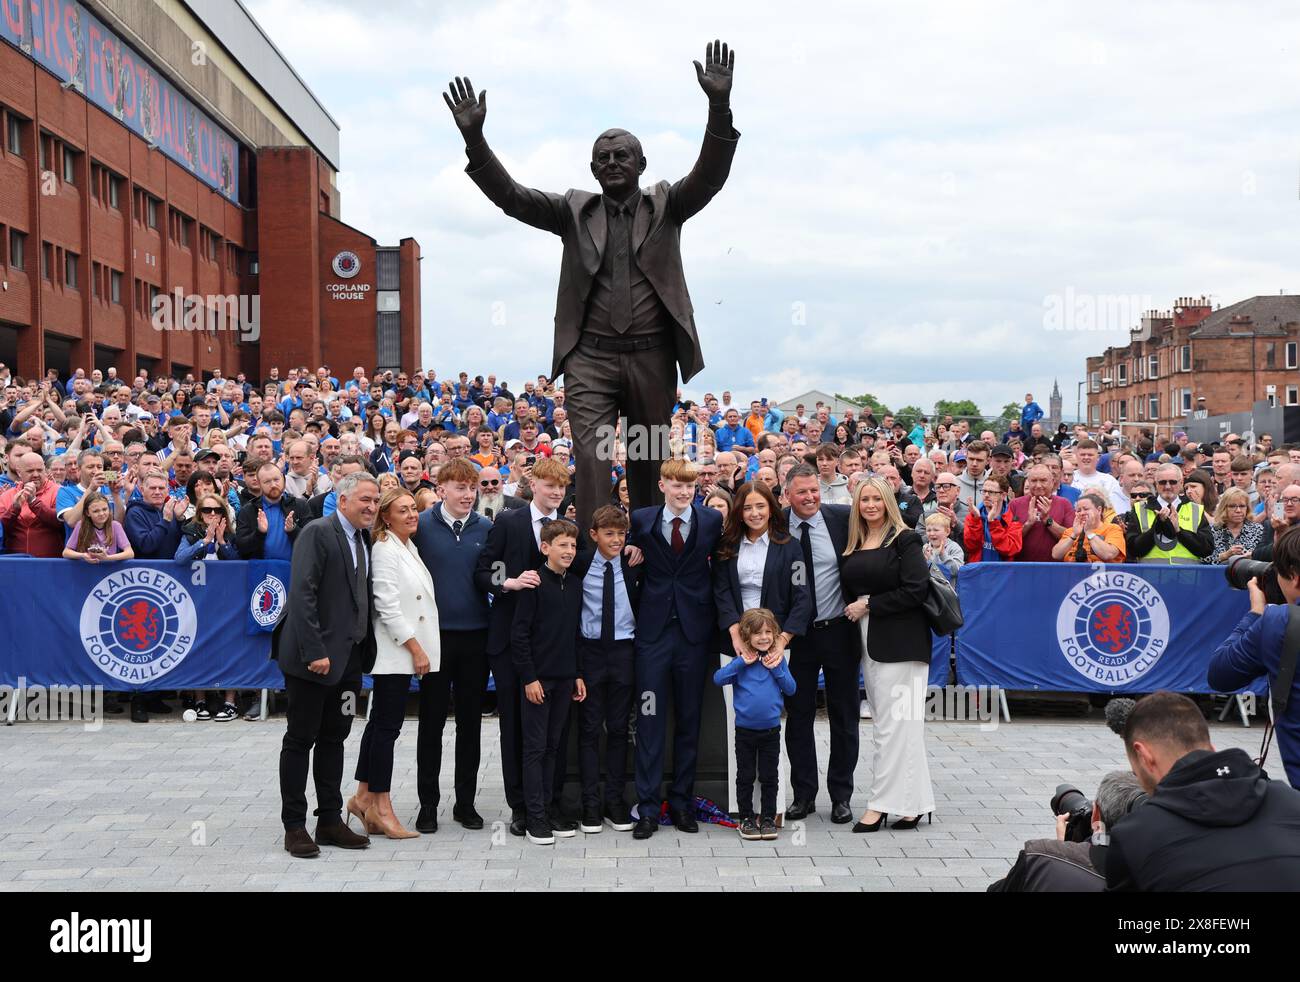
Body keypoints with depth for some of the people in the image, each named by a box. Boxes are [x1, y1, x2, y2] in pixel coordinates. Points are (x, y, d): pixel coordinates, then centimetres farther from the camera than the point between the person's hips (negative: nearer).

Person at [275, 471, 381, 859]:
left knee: (334, 739, 13)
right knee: (300, 740, 3)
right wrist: (314, 652, -22)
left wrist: (363, 650, 6)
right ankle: (294, 826, 10)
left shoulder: (365, 539, 12)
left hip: (348, 657, 8)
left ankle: (330, 820, 21)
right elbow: (302, 595, -18)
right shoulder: (317, 533, -12)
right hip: (312, 656, -8)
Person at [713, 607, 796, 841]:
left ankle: (768, 818, 18)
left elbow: (790, 689, -1)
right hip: (745, 730, -1)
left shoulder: (778, 660, 2)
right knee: (745, 777, 8)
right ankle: (746, 818, 18)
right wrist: (742, 663, -20)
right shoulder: (742, 661, -4)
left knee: (769, 777, 8)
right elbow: (718, 679, -14)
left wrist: (776, 669, -12)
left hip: (771, 729, 1)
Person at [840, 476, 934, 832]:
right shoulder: (854, 545, 14)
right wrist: (853, 609, 2)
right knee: (884, 721, 8)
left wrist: (869, 606, -12)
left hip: (900, 642, -7)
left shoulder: (904, 540, -5)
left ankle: (883, 803, -3)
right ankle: (911, 803, 14)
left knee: (894, 723, -7)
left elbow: (916, 590, -14)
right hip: (868, 642, 7)